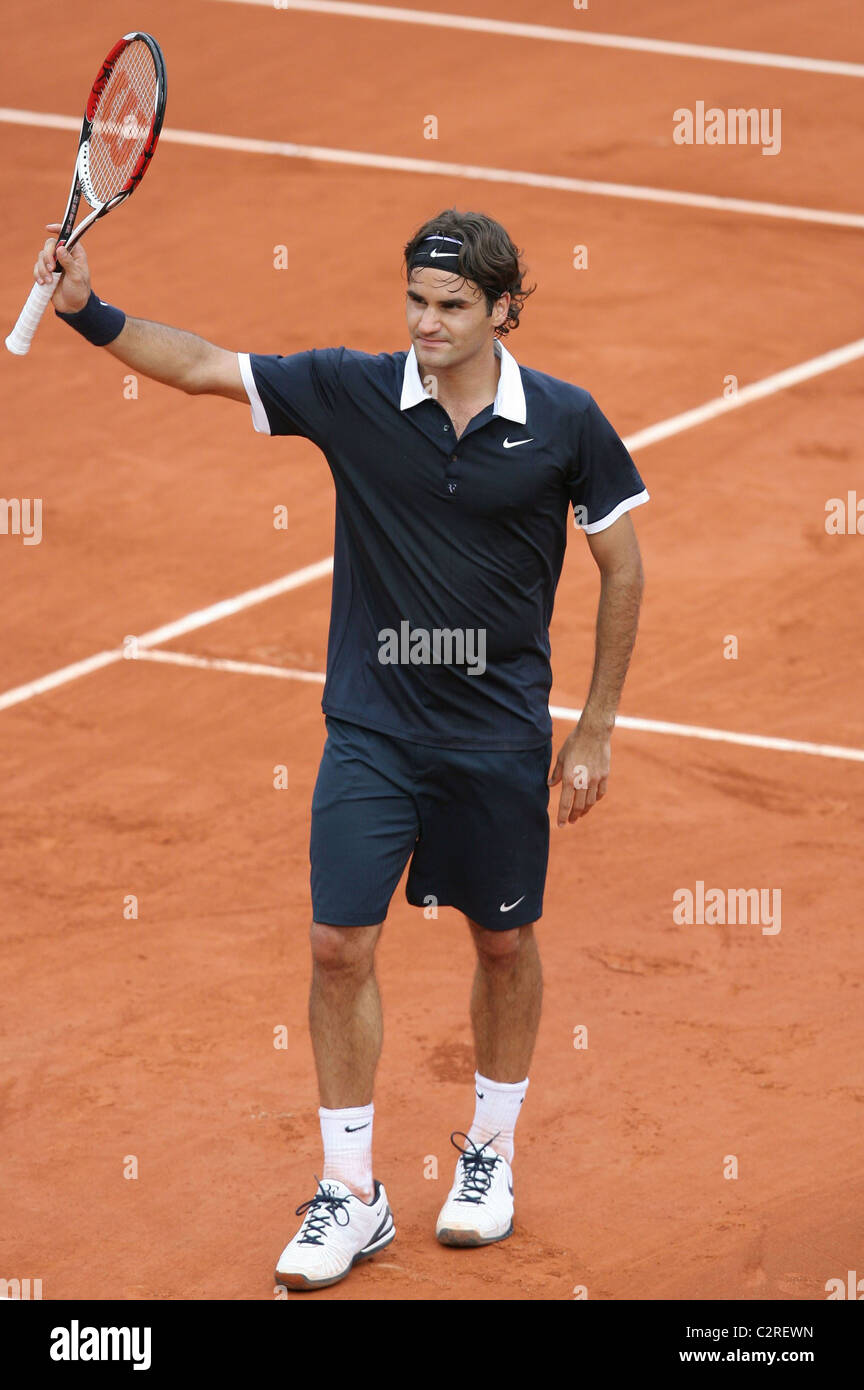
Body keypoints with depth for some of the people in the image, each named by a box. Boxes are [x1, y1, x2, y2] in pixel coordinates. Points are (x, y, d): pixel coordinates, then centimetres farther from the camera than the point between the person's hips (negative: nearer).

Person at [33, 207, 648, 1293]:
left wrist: (595, 730, 2)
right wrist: (90, 310, -23)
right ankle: (350, 1192, 7)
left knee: (504, 941, 12)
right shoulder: (350, 393, -6)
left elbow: (622, 567, 2)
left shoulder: (564, 422, -7)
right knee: (340, 944, -5)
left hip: (502, 737, 0)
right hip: (371, 731, 0)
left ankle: (491, 1152, 34)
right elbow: (198, 366, -6)